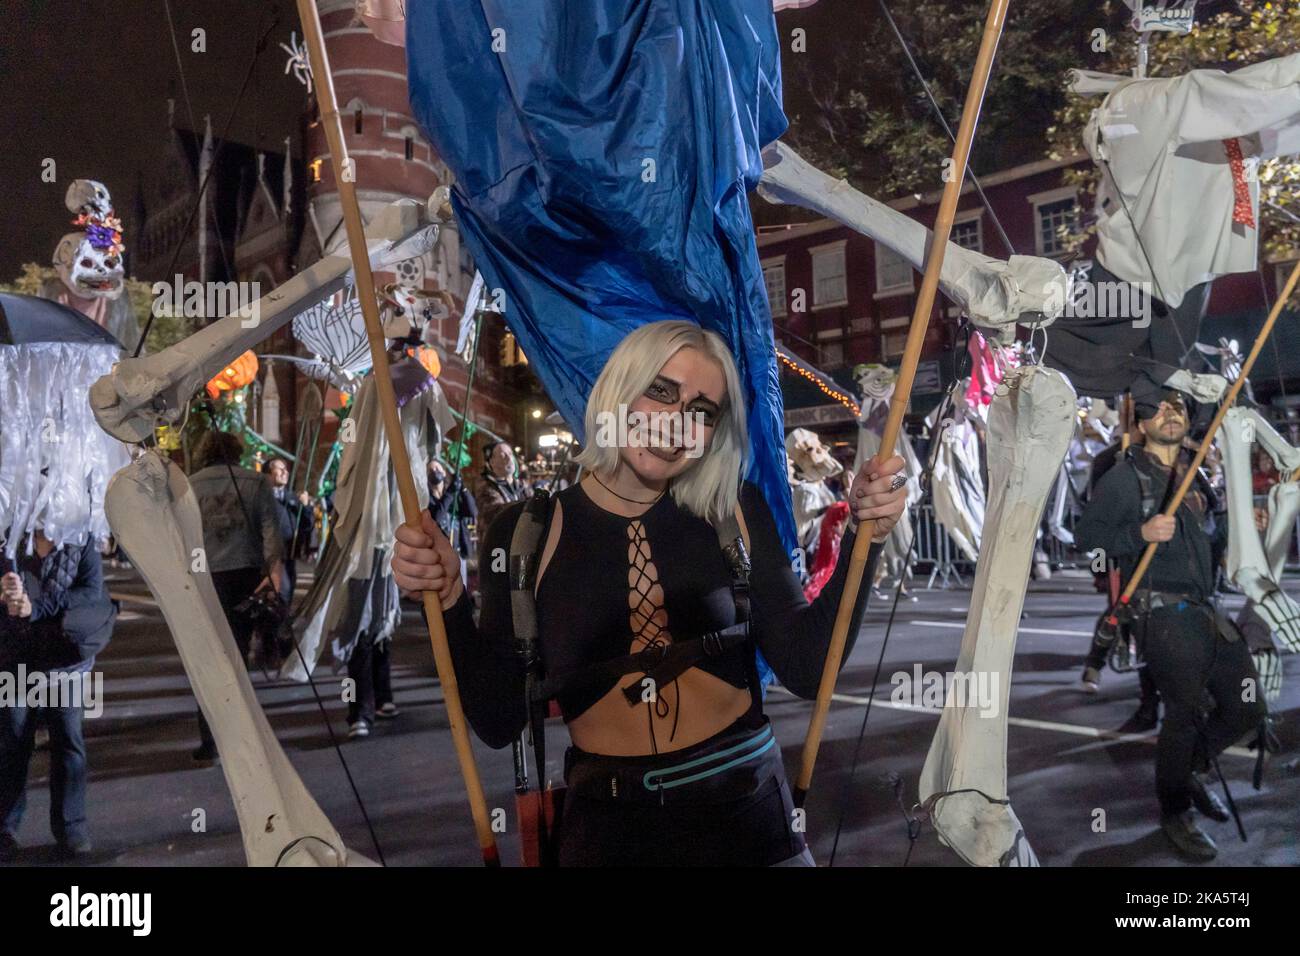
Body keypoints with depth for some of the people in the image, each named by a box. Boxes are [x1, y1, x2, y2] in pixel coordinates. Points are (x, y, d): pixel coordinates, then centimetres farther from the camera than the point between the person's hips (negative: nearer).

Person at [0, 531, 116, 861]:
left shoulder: (82, 546, -2)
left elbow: (91, 591, -14)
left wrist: (37, 608, -25)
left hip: (66, 665, -1)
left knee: (69, 745, 6)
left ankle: (70, 826, 18)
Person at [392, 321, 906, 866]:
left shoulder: (734, 511, -4)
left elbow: (806, 668, -6)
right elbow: (500, 723, -8)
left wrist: (864, 539, -13)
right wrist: (447, 601, -20)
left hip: (747, 813, 1)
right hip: (606, 825, 0)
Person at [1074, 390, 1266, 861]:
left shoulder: (1196, 478, 18)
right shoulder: (1124, 476, -2)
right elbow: (1085, 534, -8)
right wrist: (1140, 532, -20)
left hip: (1209, 610, 7)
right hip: (1163, 611, -7)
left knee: (1246, 707, 8)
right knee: (1186, 709, -9)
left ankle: (1188, 769, 32)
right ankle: (1175, 810, 12)